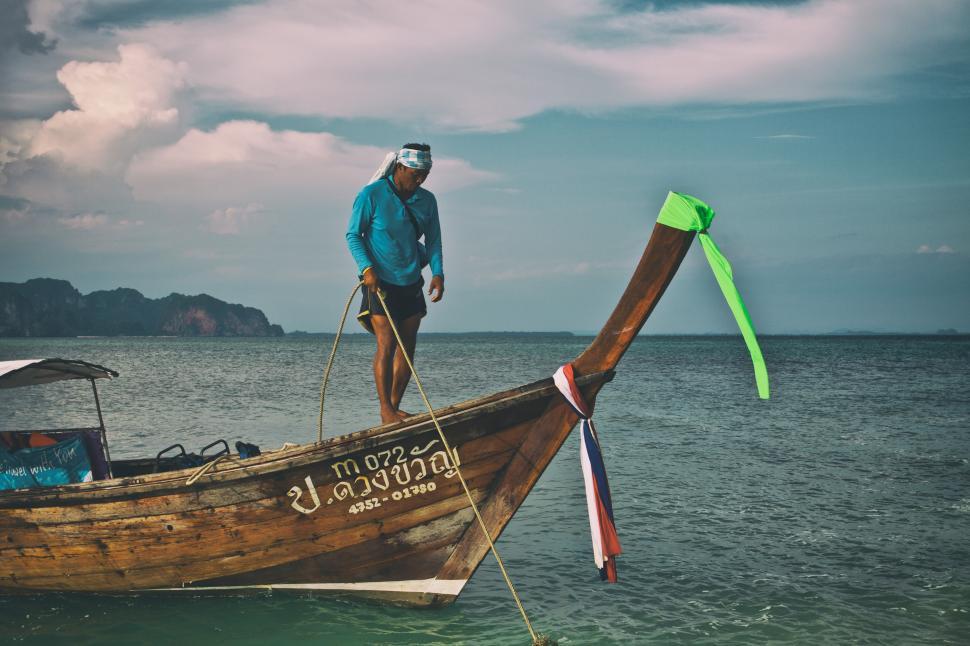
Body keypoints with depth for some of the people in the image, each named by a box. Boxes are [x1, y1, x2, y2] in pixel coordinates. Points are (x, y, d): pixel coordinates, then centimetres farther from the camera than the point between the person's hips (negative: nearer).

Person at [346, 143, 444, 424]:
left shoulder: (427, 200, 4)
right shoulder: (371, 195, -10)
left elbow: (433, 240, 8)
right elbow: (353, 235, -6)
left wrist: (438, 272, -8)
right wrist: (366, 268, -18)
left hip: (411, 284, 5)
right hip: (380, 283, -5)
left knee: (408, 348, 6)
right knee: (386, 345, -13)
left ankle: (395, 406, 15)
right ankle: (385, 410, -7)